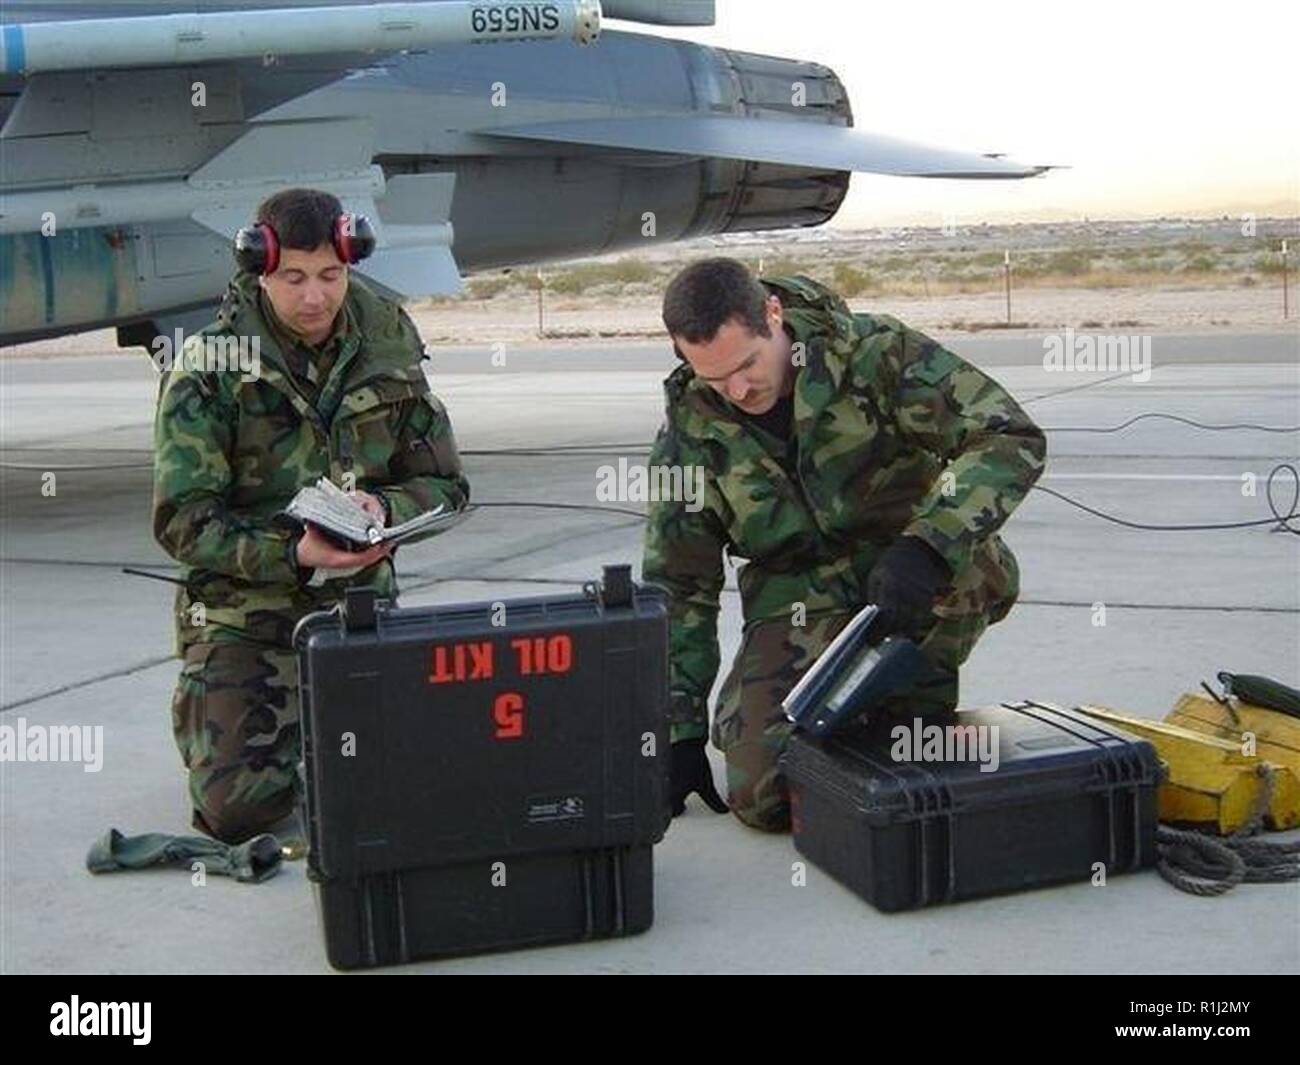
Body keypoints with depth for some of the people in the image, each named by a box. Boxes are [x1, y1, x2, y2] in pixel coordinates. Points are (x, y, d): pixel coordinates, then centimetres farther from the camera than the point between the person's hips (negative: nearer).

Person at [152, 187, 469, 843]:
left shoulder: (387, 350, 1)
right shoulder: (209, 368, -10)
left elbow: (444, 484, 5)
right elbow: (181, 522, -13)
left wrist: (385, 509, -18)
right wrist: (291, 556, -27)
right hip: (245, 610, -3)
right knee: (240, 810, -11)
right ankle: (201, 714, 24)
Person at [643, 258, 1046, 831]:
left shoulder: (874, 351, -15)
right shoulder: (688, 434, -6)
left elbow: (1011, 438, -21)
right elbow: (676, 588, 3)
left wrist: (926, 547, -38)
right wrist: (680, 733, 0)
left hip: (907, 579, -1)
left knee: (981, 564, -36)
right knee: (763, 793, -20)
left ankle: (914, 711, -9)